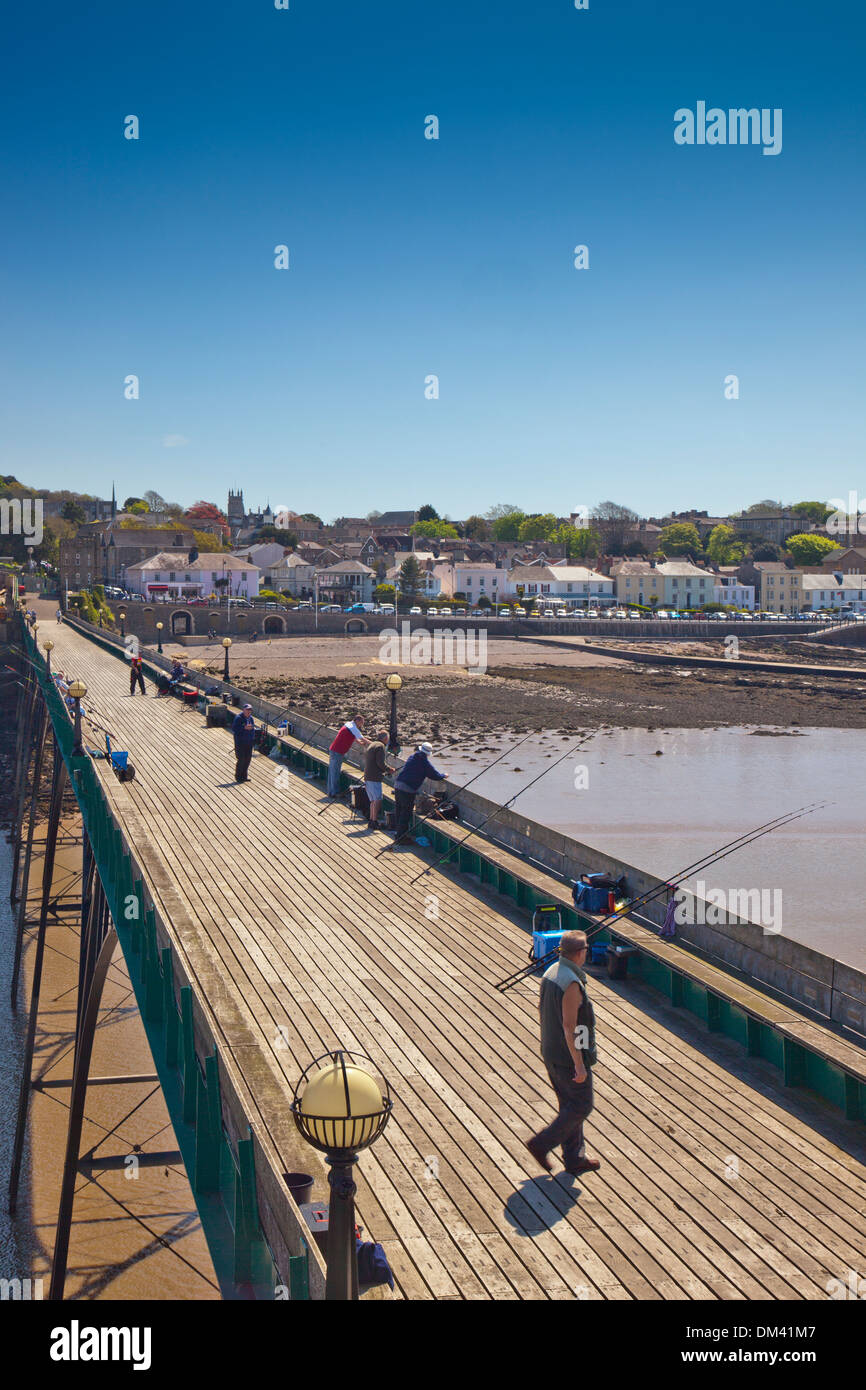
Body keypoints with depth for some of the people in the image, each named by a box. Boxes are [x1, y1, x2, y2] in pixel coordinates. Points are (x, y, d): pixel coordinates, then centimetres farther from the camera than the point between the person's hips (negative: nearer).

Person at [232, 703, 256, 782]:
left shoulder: (250, 718, 12)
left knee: (247, 759, 7)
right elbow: (234, 729, -16)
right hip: (240, 742, -7)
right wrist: (244, 728, -22)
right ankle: (238, 776, 3)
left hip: (249, 742, 7)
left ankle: (244, 776, 18)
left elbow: (253, 727, 26)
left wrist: (252, 728, 5)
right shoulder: (238, 718, -9)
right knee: (241, 759, -8)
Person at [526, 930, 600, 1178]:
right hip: (570, 1056, -9)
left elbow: (541, 1009, 14)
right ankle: (542, 1144, 6)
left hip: (551, 1052, 9)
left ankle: (574, 1159, 25)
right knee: (581, 1106, 7)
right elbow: (569, 1027, -26)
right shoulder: (572, 983, -26)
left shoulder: (550, 973, 2)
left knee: (569, 1105, 17)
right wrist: (579, 1065, -21)